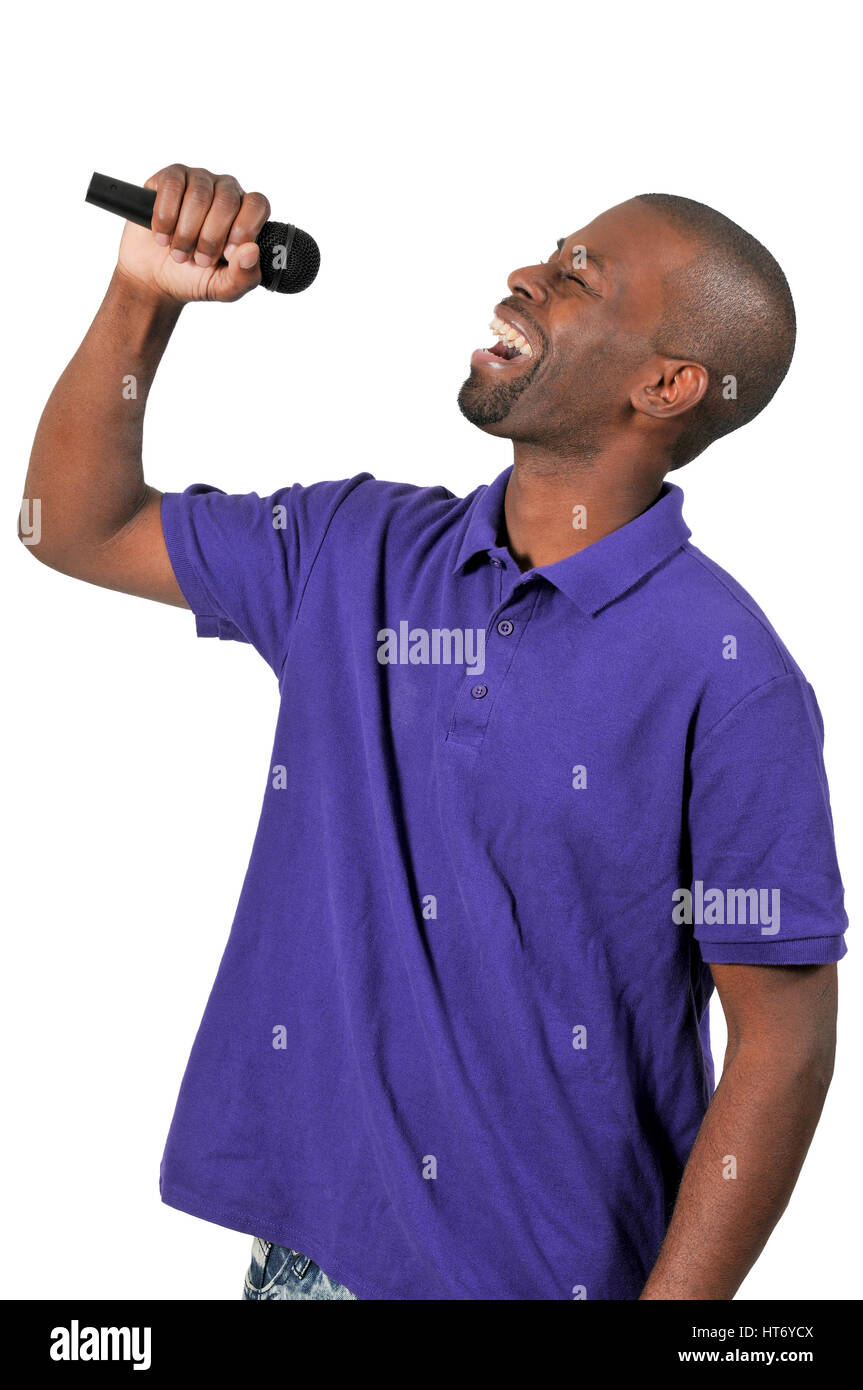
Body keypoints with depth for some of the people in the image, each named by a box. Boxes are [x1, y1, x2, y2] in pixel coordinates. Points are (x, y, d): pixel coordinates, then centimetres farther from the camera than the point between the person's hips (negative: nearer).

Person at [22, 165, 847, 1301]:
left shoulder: (727, 681, -16)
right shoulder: (355, 553, 1)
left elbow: (783, 1041, -14)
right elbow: (80, 525, 10)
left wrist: (674, 1303, -17)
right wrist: (145, 296, -3)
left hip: (553, 1266, -4)